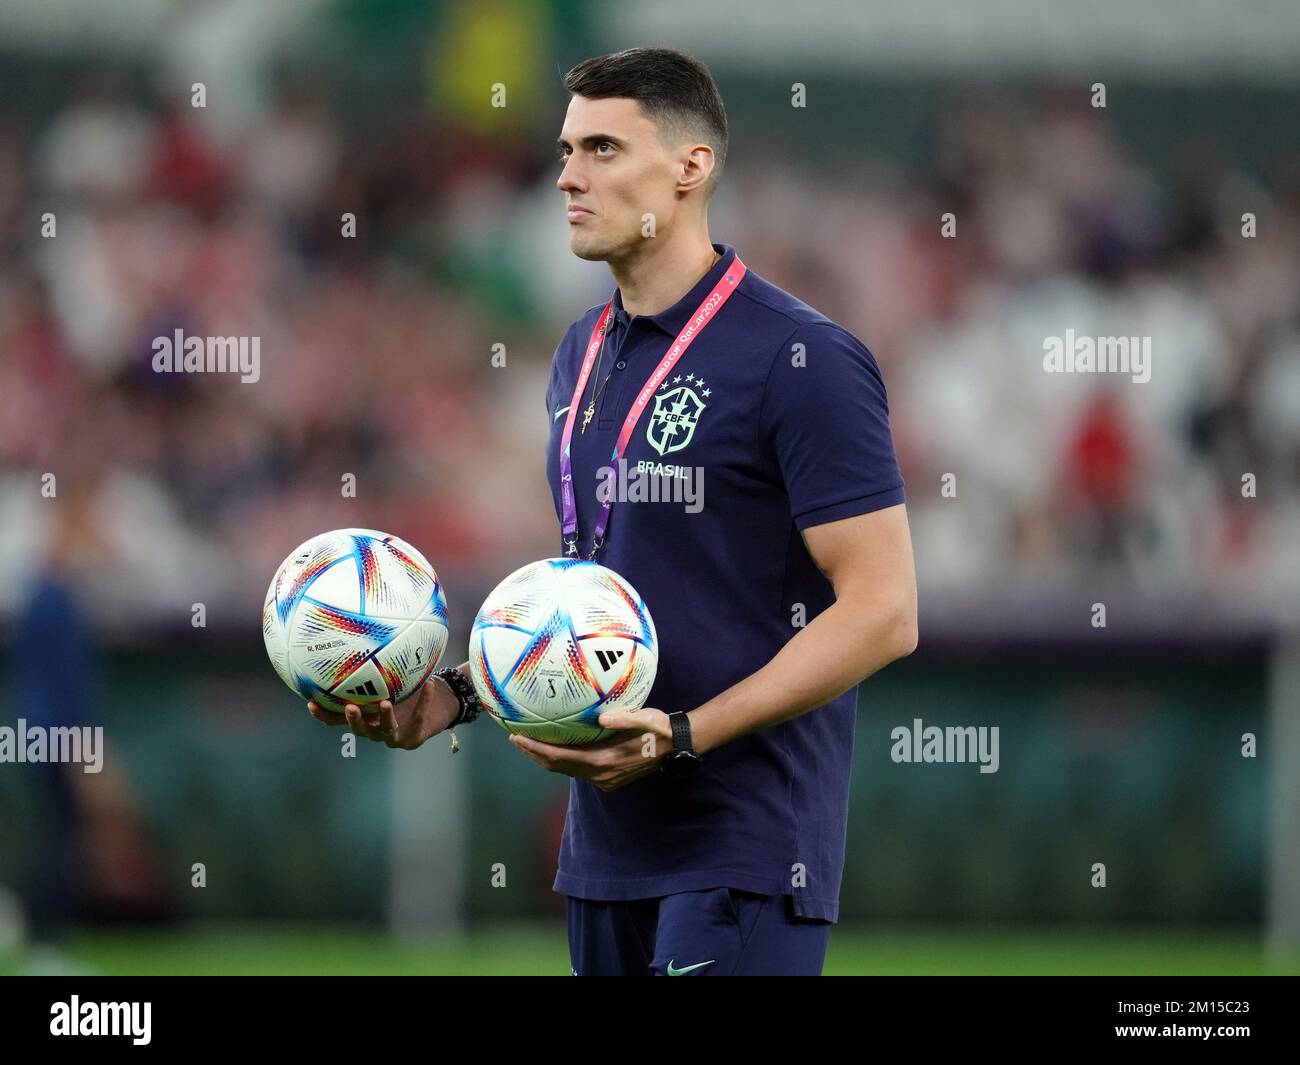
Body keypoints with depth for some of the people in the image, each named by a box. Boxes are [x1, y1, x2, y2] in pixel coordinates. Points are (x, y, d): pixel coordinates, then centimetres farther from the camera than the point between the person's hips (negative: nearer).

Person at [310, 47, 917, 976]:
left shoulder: (801, 360, -11)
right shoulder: (584, 355, 14)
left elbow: (882, 612, -15)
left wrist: (681, 735, -22)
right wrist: (458, 693, 9)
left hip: (744, 854, -8)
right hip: (606, 847, 8)